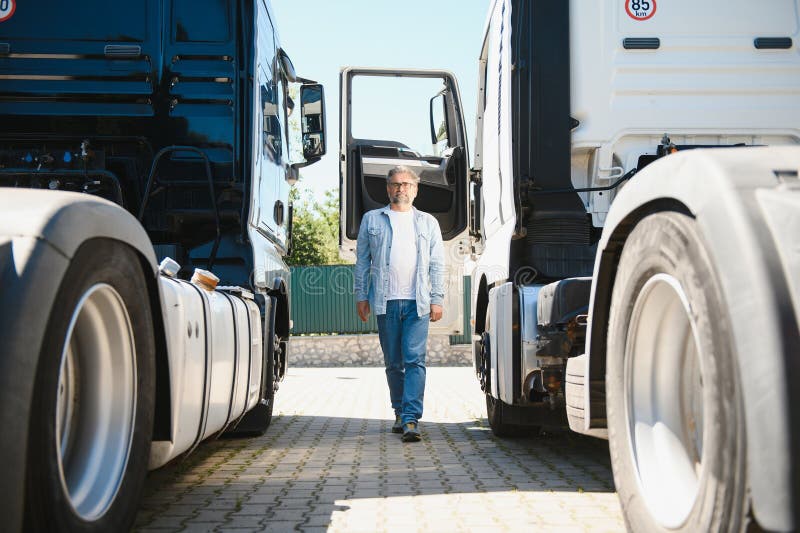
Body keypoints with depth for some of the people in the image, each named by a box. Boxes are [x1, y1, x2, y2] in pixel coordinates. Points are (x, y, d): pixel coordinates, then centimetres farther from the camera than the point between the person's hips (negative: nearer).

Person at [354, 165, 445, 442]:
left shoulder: (428, 222, 15)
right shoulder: (371, 219, 13)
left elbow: (437, 264, 12)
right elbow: (362, 260, 13)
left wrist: (437, 299, 3)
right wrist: (361, 295, 5)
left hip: (417, 302, -1)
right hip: (385, 302, 1)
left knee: (414, 359, -11)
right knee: (393, 363, 7)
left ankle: (411, 419, -15)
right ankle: (400, 413, 20)